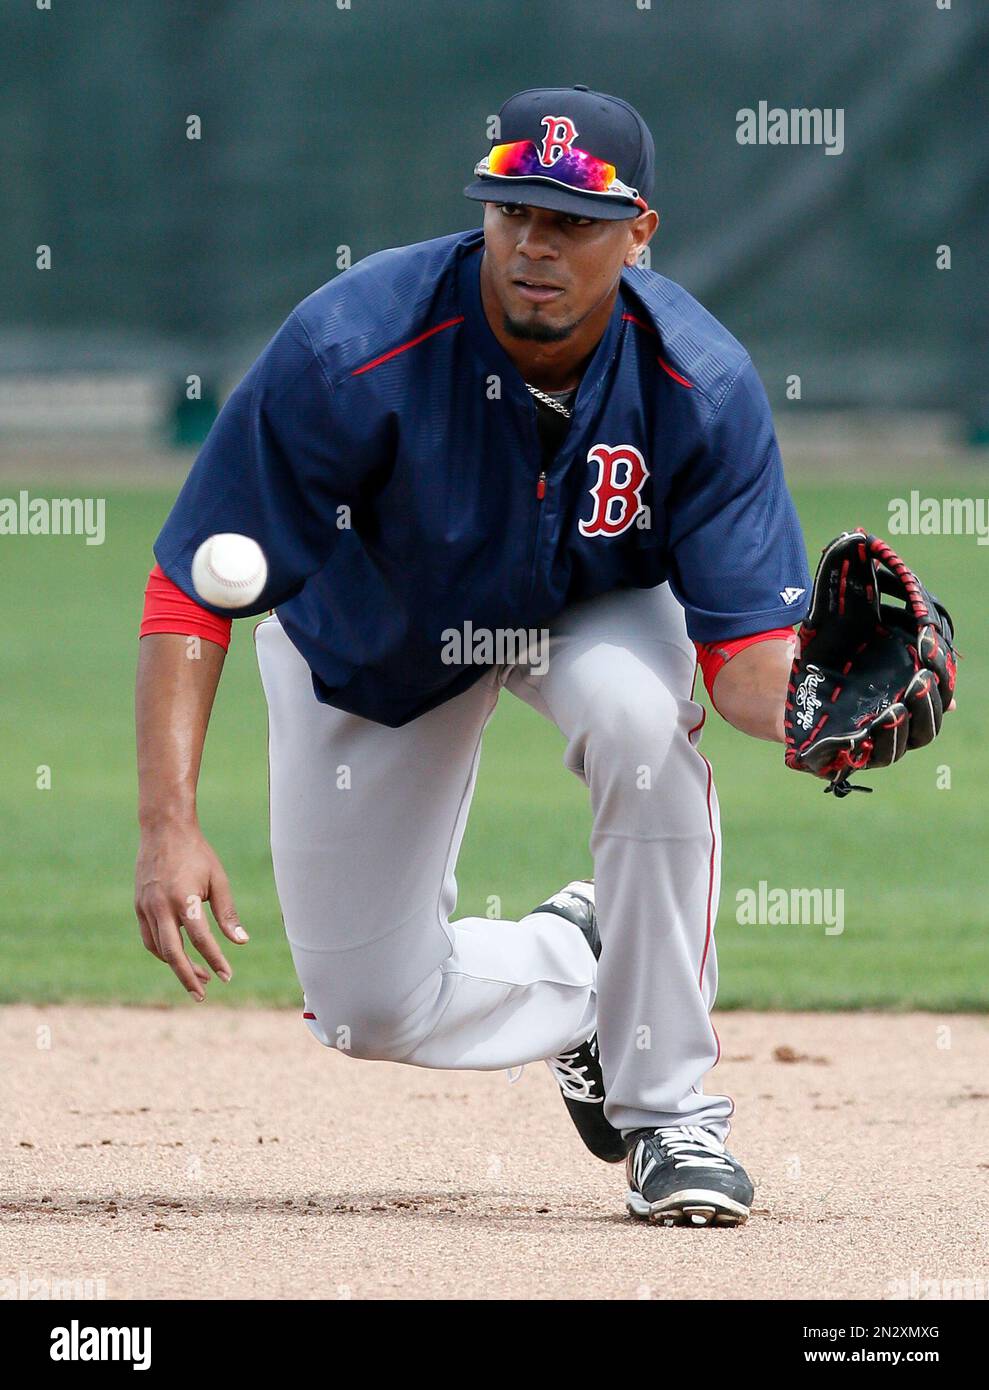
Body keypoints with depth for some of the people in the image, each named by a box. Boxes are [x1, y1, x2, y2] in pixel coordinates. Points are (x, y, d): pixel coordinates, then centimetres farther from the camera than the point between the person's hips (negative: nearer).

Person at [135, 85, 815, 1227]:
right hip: (373, 642, 0)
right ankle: (573, 969, 35)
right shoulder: (350, 351, -36)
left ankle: (671, 1109, -20)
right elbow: (191, 591, -30)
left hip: (592, 608, 0)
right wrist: (169, 824, -41)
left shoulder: (699, 386, -30)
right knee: (371, 1009, -1)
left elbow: (746, 652, -29)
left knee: (634, 707, -36)